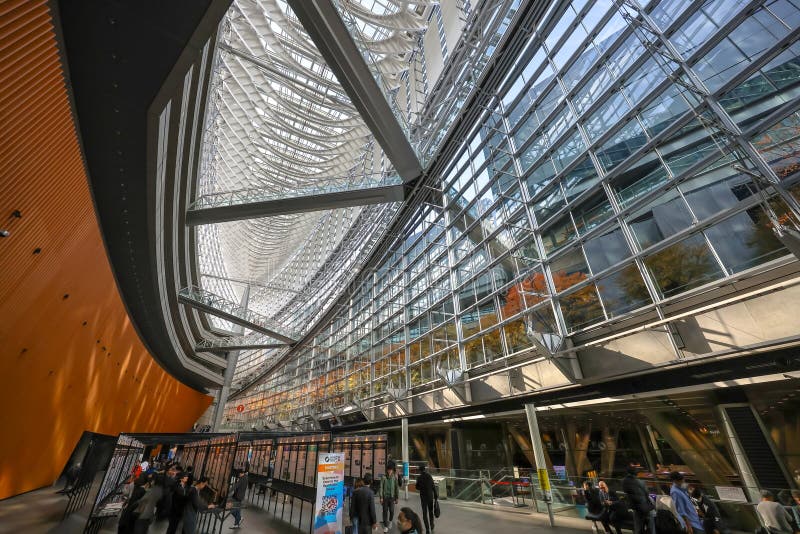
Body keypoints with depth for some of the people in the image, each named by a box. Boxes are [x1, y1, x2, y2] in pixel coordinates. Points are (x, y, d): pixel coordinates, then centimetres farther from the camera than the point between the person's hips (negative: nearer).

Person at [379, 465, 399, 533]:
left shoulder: (394, 478, -2)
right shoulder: (383, 478, -6)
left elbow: (396, 488, 3)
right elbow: (381, 488, -4)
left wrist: (397, 498, 4)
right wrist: (381, 497, -8)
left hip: (392, 497, 1)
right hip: (385, 497, -1)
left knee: (391, 511, 1)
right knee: (385, 511, 3)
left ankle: (390, 521, 31)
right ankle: (385, 526, 18)